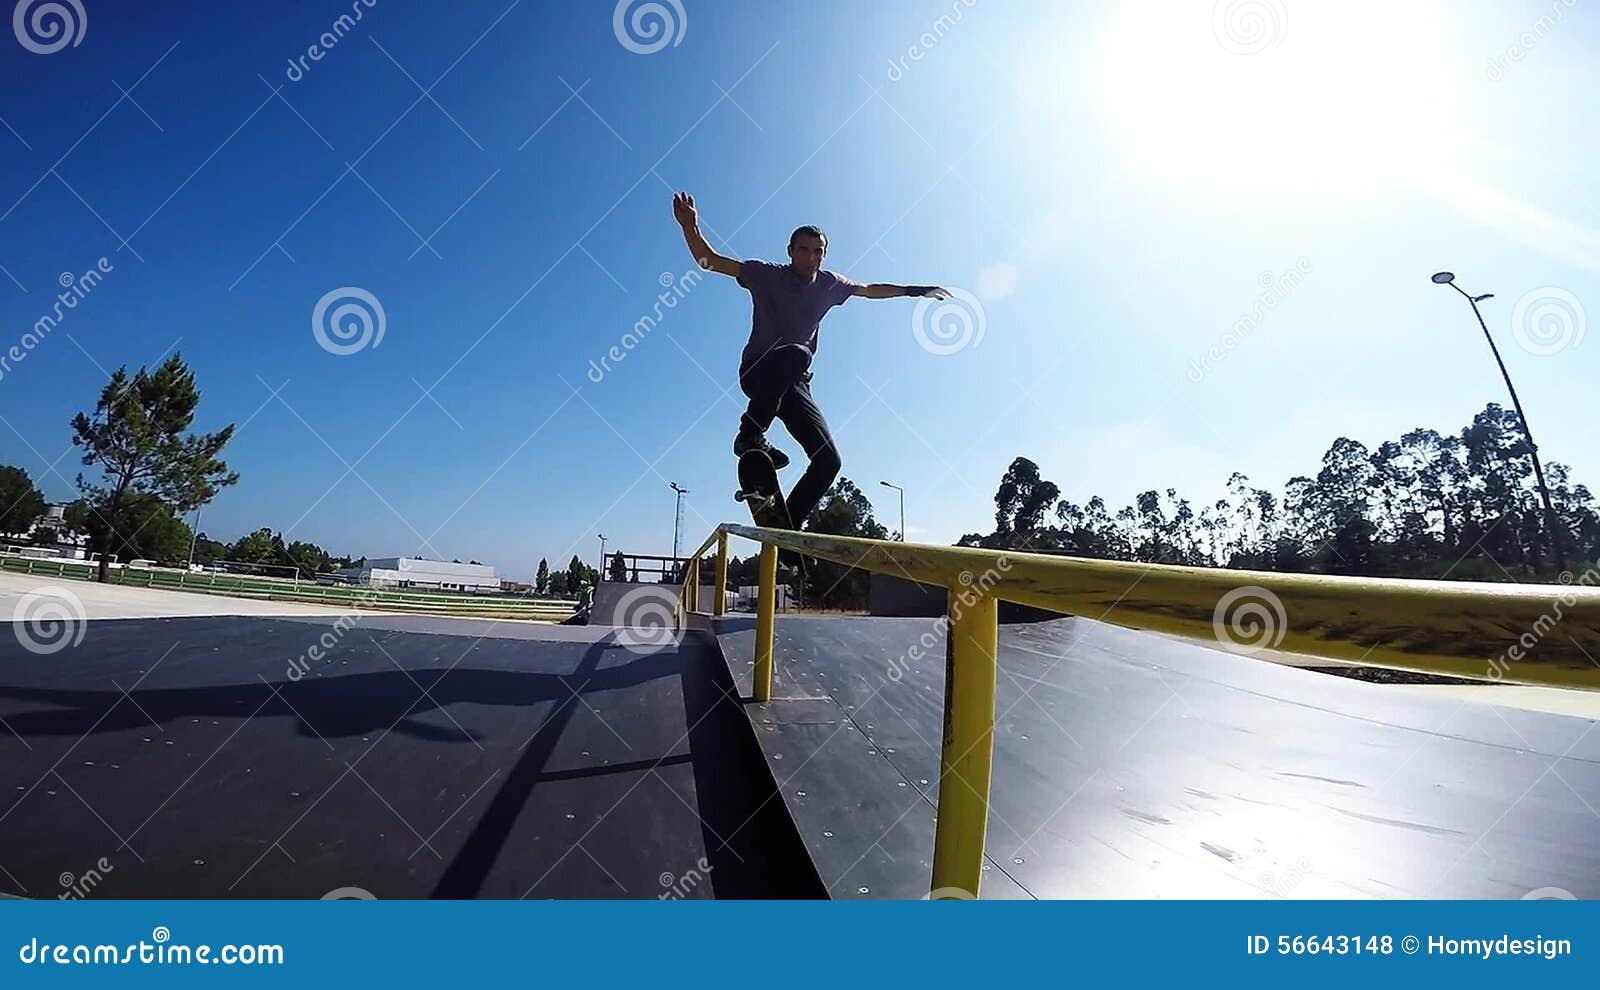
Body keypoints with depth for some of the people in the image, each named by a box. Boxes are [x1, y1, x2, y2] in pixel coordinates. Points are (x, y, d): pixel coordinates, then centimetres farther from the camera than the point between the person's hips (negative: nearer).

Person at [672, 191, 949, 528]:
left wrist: (914, 290, 31)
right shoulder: (767, 275, -2)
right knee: (795, 353, -41)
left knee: (828, 461, -9)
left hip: (794, 385, 5)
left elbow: (871, 290, 28)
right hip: (757, 373, -5)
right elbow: (708, 260, -4)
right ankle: (750, 434, -28)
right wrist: (690, 226, -21)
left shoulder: (829, 284, 10)